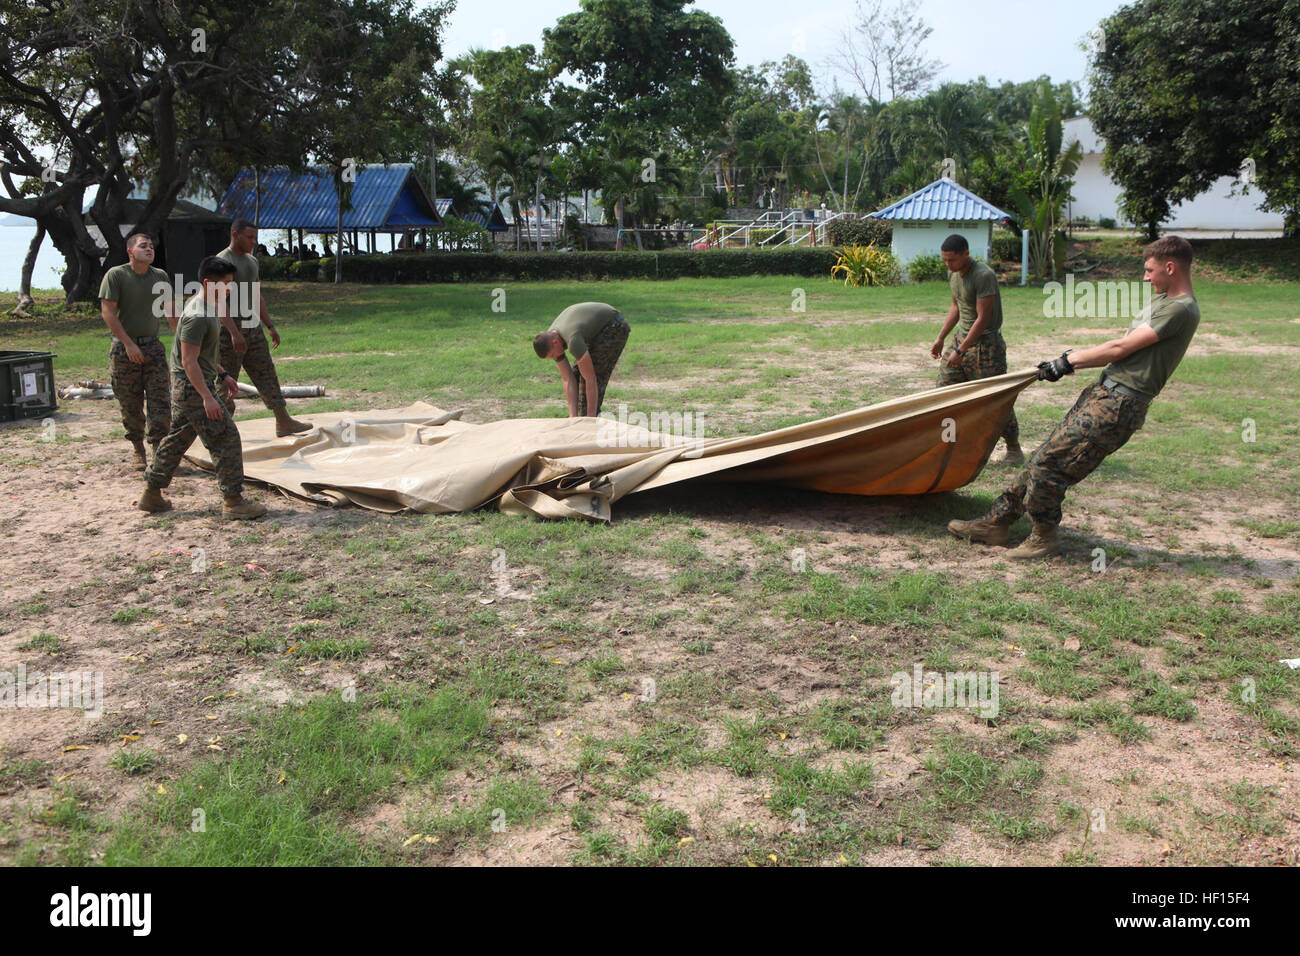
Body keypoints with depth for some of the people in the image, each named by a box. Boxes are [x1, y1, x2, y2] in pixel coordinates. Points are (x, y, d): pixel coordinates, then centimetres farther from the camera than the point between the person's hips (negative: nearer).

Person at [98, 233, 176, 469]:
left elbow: (171, 312, 16)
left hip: (153, 346, 3)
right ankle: (138, 451, 19)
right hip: (124, 349, -3)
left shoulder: (160, 277, 7)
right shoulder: (115, 275, -7)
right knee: (131, 406, 5)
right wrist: (129, 344, -15)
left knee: (161, 402, -5)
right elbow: (107, 312, -10)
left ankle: (159, 449, 3)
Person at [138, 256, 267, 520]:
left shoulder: (208, 306, 11)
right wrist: (207, 397, -29)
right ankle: (233, 501, -5)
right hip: (192, 387, -11)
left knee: (178, 438, 17)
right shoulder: (197, 316, -22)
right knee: (226, 438, -8)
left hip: (186, 388, 11)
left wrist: (222, 374, 24)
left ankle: (151, 494, 26)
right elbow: (189, 361, -25)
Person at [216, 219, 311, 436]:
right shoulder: (222, 261, -13)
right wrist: (234, 333, -28)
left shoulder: (252, 261, 14)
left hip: (253, 327, 8)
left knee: (266, 374, 7)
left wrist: (270, 325, 17)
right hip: (230, 329, -8)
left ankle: (284, 422, 10)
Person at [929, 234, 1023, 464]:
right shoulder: (953, 274, 6)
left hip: (985, 344, -8)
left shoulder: (984, 276, -21)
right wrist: (941, 338, 16)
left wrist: (960, 351, -22)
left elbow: (982, 319, -22)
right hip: (962, 338, 8)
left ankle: (1014, 449, 13)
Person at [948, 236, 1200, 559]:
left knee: (1048, 461, -10)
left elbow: (1121, 348, -14)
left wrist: (1069, 361, -5)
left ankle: (1045, 536, 8)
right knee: (1045, 456, 9)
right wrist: (1072, 360, 9)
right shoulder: (1162, 300, 19)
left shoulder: (1182, 309, -12)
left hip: (1118, 405, -9)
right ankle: (997, 522, 16)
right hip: (1103, 391, 9)